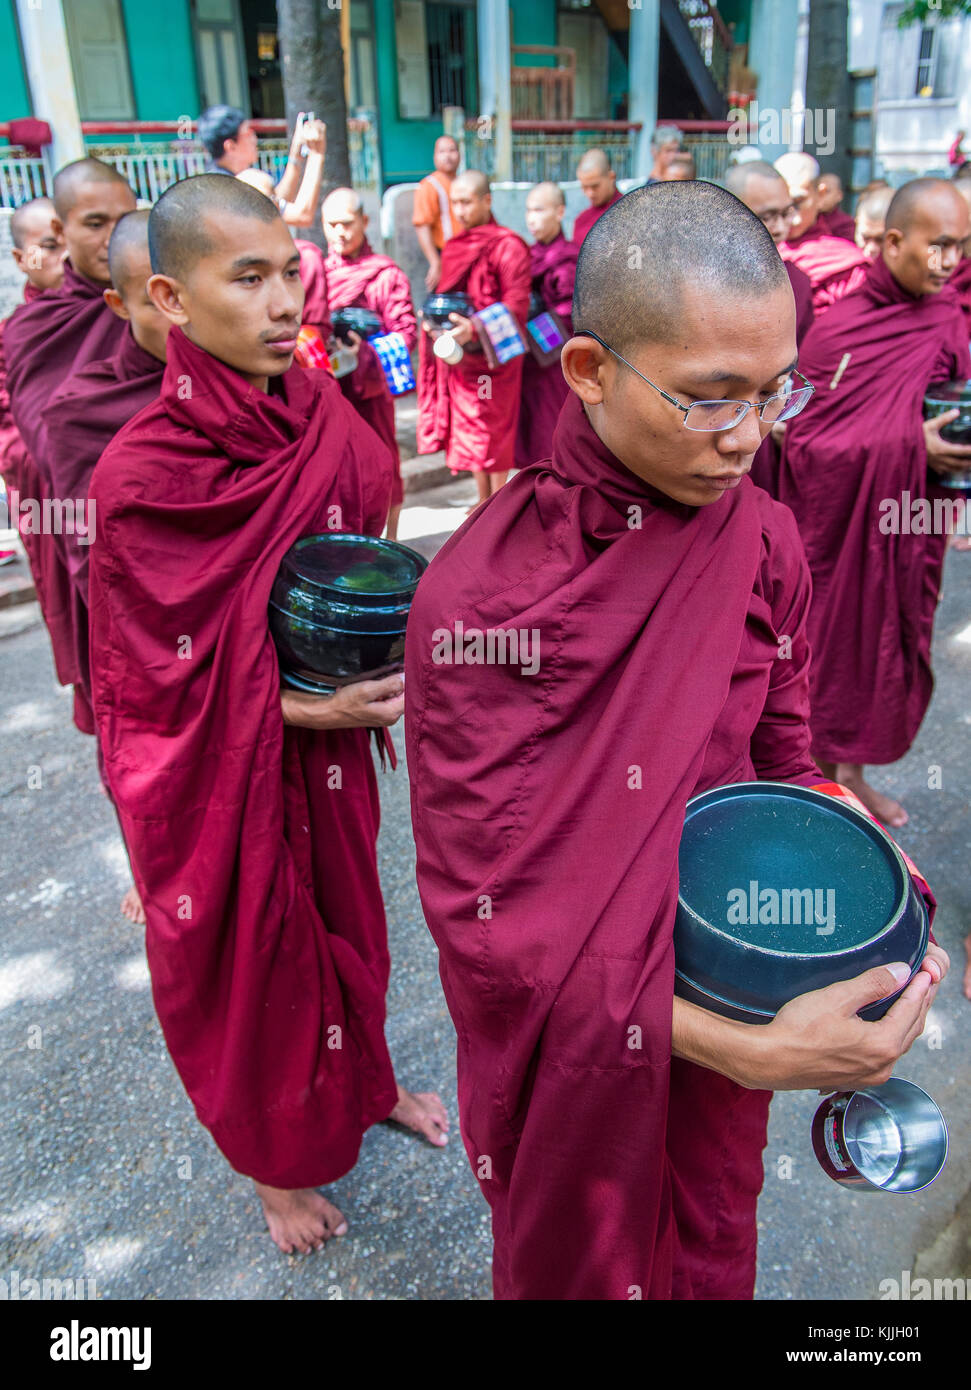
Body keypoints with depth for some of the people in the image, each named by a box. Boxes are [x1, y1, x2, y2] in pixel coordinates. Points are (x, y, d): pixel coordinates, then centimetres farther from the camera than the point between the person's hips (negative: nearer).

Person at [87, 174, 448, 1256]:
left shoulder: (326, 418, -6)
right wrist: (295, 706, -25)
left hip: (327, 755, 5)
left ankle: (363, 1082, 53)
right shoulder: (140, 476, -22)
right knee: (249, 957, 15)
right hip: (217, 780, -4)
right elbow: (152, 680, -16)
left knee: (343, 915, 23)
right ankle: (277, 1159, 44)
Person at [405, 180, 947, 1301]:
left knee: (711, 1245, 29)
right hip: (570, 1044, -3)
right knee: (576, 1260, 26)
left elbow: (782, 768, 0)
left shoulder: (764, 543, -10)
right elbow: (484, 913, -26)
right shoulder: (477, 599, -27)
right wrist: (746, 1048, -33)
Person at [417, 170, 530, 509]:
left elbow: (516, 306, -17)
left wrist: (475, 329, -29)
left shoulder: (508, 246, -10)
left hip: (493, 355, -7)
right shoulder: (454, 247, 12)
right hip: (459, 355, 7)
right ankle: (483, 500, 23)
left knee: (493, 431, -1)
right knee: (469, 429, 11)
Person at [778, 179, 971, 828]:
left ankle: (850, 770, 33)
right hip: (839, 525, -5)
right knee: (830, 644, 6)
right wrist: (911, 444, -25)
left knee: (888, 646, 13)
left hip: (908, 529, 5)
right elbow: (801, 440, -18)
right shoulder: (836, 329, -13)